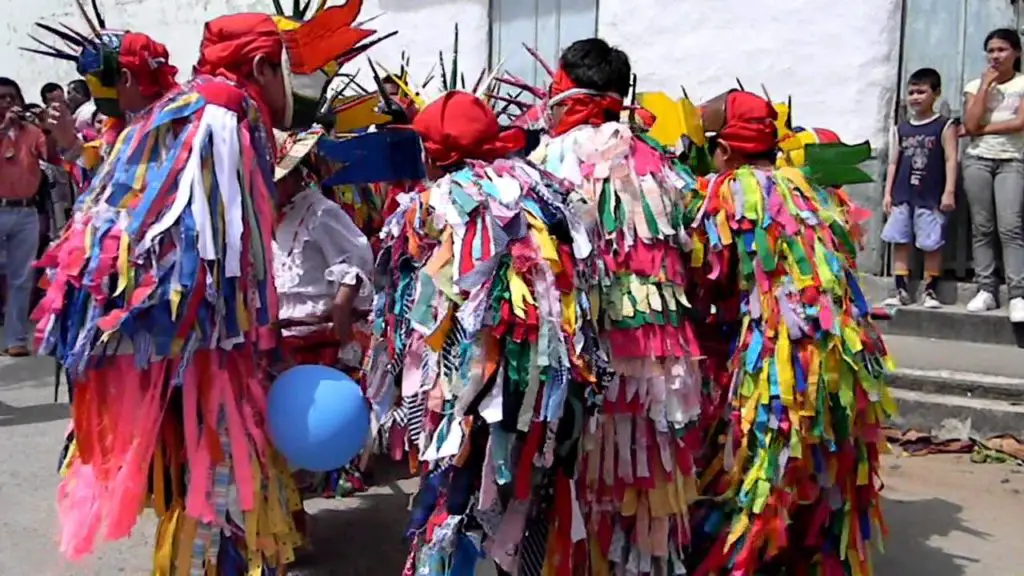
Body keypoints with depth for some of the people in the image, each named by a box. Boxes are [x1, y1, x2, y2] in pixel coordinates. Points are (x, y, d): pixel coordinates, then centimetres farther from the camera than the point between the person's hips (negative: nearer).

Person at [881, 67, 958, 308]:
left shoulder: (944, 126, 0)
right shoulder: (900, 129, 11)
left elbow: (951, 160, -6)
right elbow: (893, 162, 12)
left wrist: (949, 192, -13)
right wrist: (888, 193, 6)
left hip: (932, 197, -4)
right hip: (902, 196, 4)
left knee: (932, 245, 0)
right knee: (899, 242, 3)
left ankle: (930, 292, 9)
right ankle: (902, 291, 9)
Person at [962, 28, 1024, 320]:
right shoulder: (975, 85, 11)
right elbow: (971, 124, -3)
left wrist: (981, 129, -5)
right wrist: (986, 85, -2)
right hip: (978, 159, 2)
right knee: (981, 227, -1)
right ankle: (986, 290, 1)